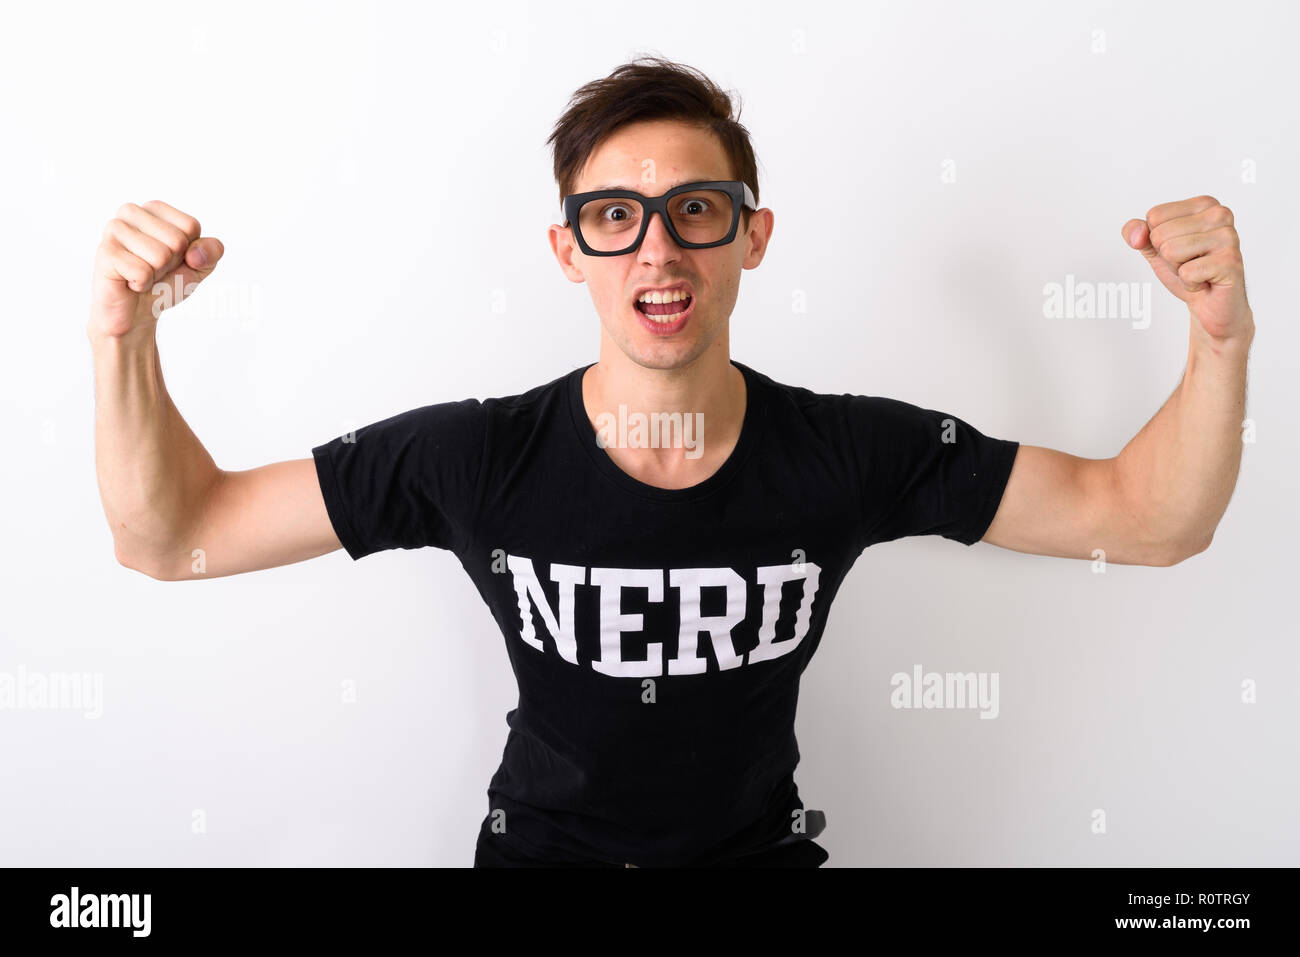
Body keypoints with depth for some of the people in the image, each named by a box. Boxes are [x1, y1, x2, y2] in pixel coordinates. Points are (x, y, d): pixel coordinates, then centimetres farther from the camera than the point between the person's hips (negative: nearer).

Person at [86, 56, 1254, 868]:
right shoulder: (474, 459, -22)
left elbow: (1143, 519, -12)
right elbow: (173, 535, -16)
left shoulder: (857, 454, -19)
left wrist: (1221, 341, -30)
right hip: (542, 843, 0)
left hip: (757, 844, 1)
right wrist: (126, 336, -33)